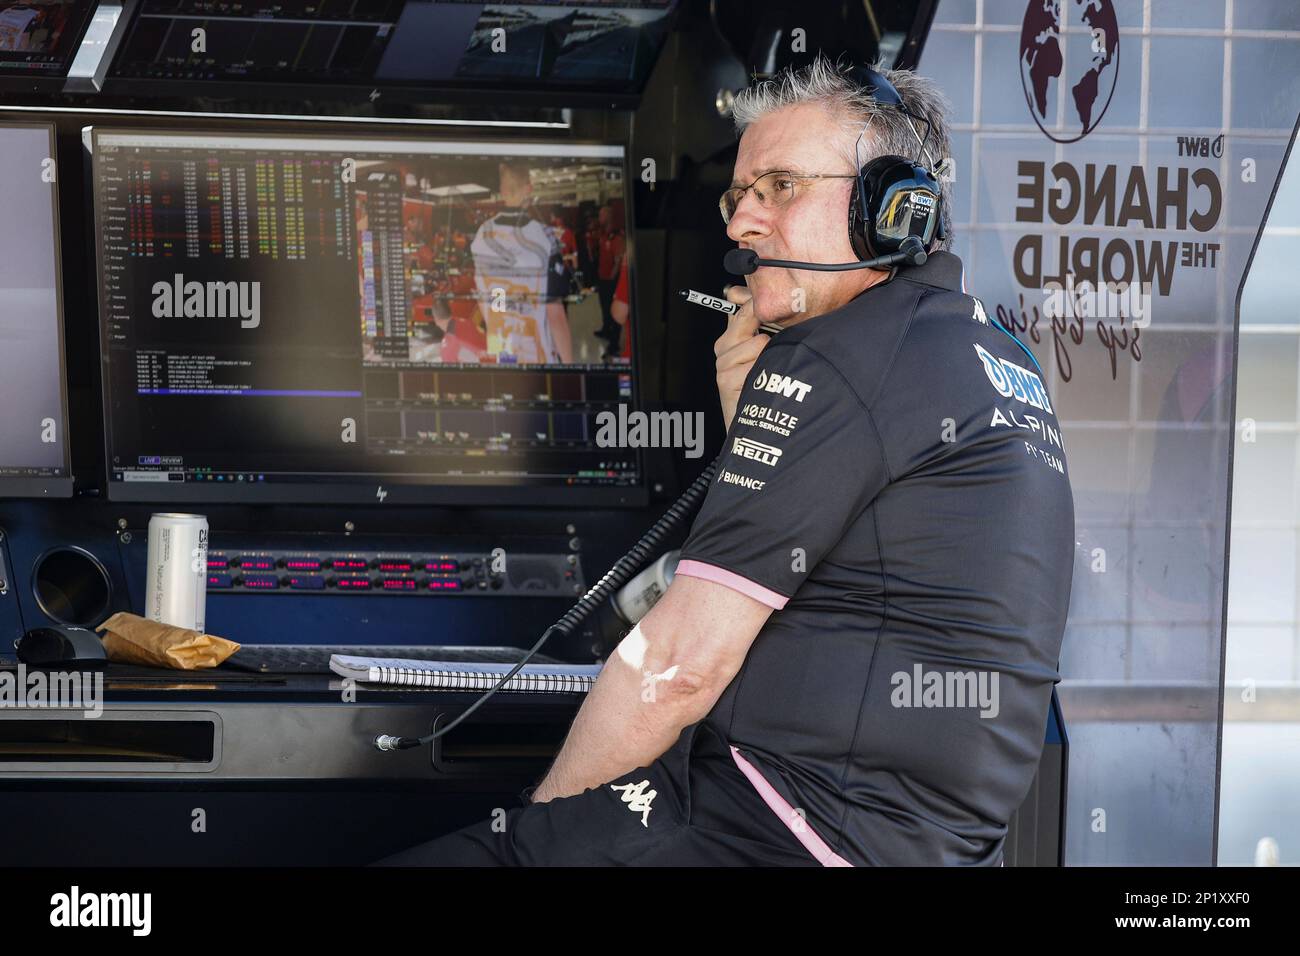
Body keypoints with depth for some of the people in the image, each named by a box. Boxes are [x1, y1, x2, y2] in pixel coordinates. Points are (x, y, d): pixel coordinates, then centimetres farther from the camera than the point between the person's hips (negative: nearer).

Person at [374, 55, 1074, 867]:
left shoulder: (837, 362, -15)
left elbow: (684, 661, -17)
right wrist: (747, 406, 10)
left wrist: (543, 818, -3)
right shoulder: (1003, 363, 14)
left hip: (809, 825, -10)